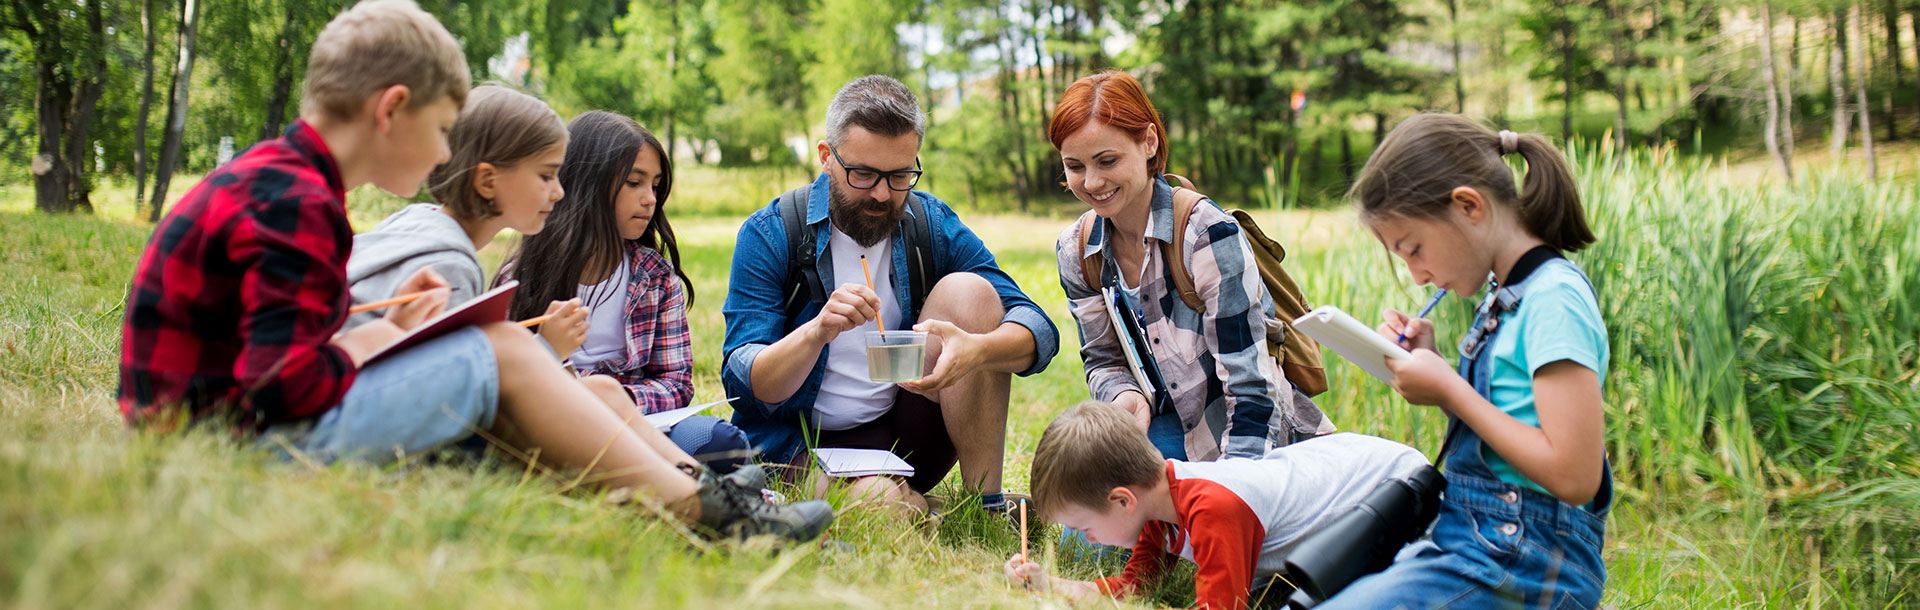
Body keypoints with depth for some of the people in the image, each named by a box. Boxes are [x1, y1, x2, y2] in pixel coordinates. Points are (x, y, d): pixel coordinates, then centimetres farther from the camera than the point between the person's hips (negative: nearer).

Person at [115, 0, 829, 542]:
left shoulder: (272, 178, 14)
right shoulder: (295, 203, -19)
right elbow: (288, 382, -25)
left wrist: (386, 326, 6)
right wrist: (374, 340, -8)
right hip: (239, 435, -10)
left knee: (496, 353, 6)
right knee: (500, 353, -12)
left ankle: (691, 485, 4)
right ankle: (700, 507, -7)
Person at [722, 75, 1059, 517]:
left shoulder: (933, 224, -1)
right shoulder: (769, 235, -9)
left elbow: (1039, 331, -9)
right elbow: (745, 385, -15)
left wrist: (976, 349, -33)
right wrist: (818, 332, -36)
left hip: (906, 428, 5)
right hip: (807, 444, -5)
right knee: (884, 503, -39)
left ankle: (986, 503, -13)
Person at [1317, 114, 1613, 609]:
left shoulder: (1554, 298, -14)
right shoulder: (1507, 296, 14)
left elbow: (1574, 475, -21)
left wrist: (1449, 390, -13)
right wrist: (1427, 366, 6)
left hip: (1523, 566, -10)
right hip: (1475, 544, 10)